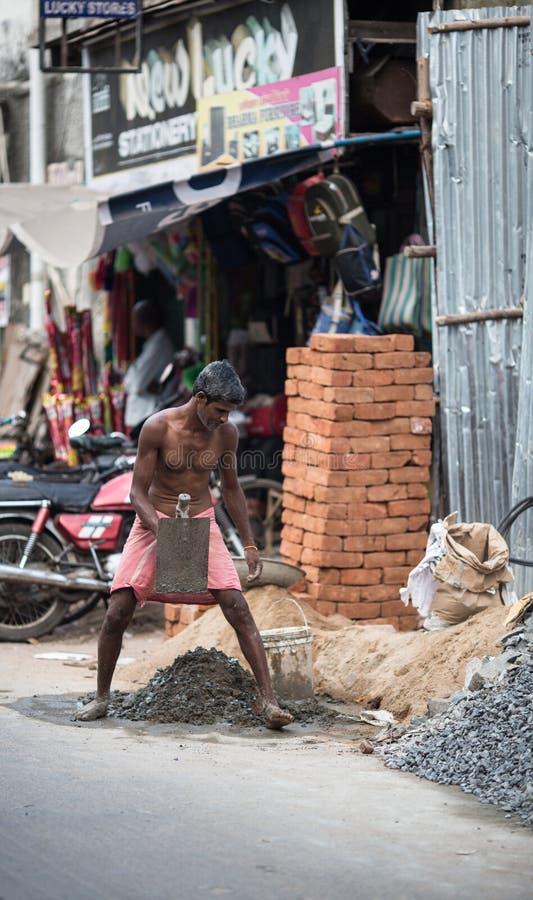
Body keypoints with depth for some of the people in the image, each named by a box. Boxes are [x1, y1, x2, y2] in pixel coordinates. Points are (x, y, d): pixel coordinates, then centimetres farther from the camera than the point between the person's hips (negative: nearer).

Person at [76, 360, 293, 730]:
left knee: (238, 608, -13)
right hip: (155, 520, -2)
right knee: (118, 612, -9)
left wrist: (250, 546, 11)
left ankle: (268, 700, -13)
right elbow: (138, 491, -12)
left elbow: (231, 488, 10)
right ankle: (102, 698, 11)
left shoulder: (226, 433, -6)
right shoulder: (158, 428, -17)